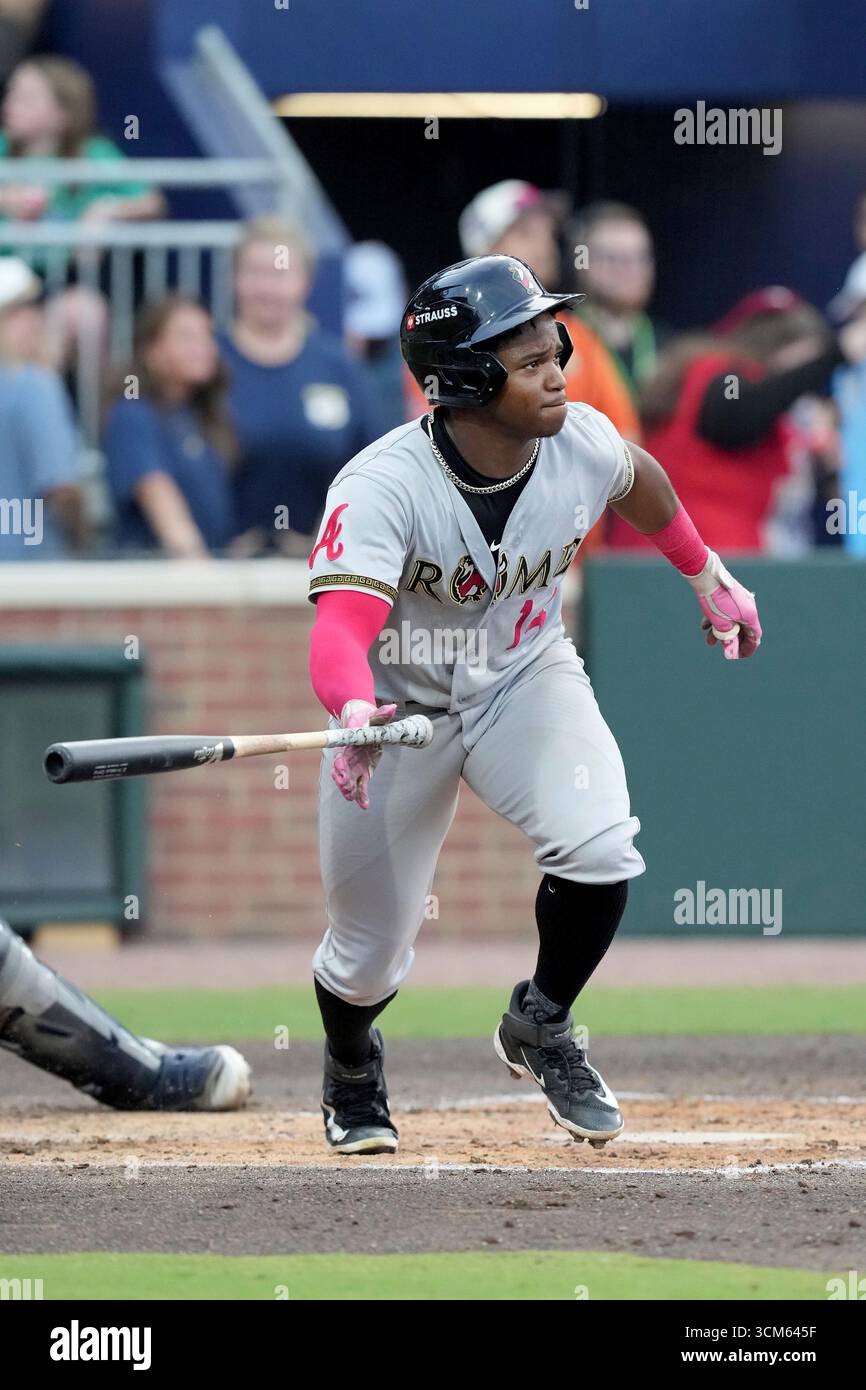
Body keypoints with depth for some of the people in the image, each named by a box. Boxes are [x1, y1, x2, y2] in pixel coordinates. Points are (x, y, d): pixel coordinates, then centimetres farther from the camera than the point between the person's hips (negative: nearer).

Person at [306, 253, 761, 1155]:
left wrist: (706, 574, 21)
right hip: (400, 700, -3)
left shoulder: (582, 445, -17)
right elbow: (342, 623, -46)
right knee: (370, 953, 3)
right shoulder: (382, 488, -32)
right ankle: (351, 1070, 42)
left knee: (599, 849, -25)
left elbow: (636, 479, 9)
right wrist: (354, 711, -67)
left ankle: (540, 1029, 5)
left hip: (526, 680, 3)